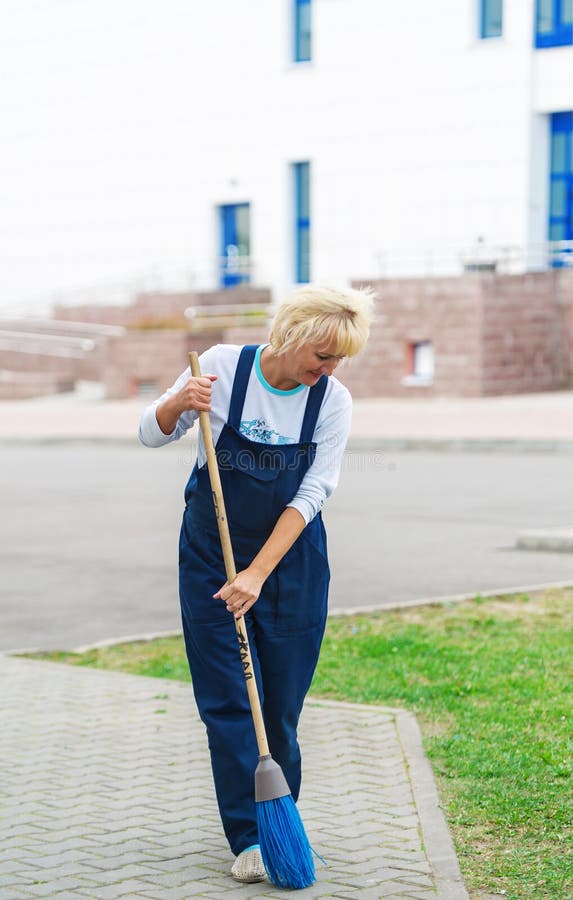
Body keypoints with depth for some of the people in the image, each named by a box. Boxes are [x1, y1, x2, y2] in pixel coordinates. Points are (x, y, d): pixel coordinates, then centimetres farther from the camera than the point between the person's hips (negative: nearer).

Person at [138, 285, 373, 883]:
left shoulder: (333, 400, -11)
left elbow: (311, 496, -14)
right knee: (229, 698, -4)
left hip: (292, 556, 1)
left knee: (282, 700, 4)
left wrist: (259, 573, -21)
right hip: (211, 552, -1)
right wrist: (179, 403, -26)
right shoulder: (223, 367, -14)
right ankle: (250, 837, 0)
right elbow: (152, 434, -3)